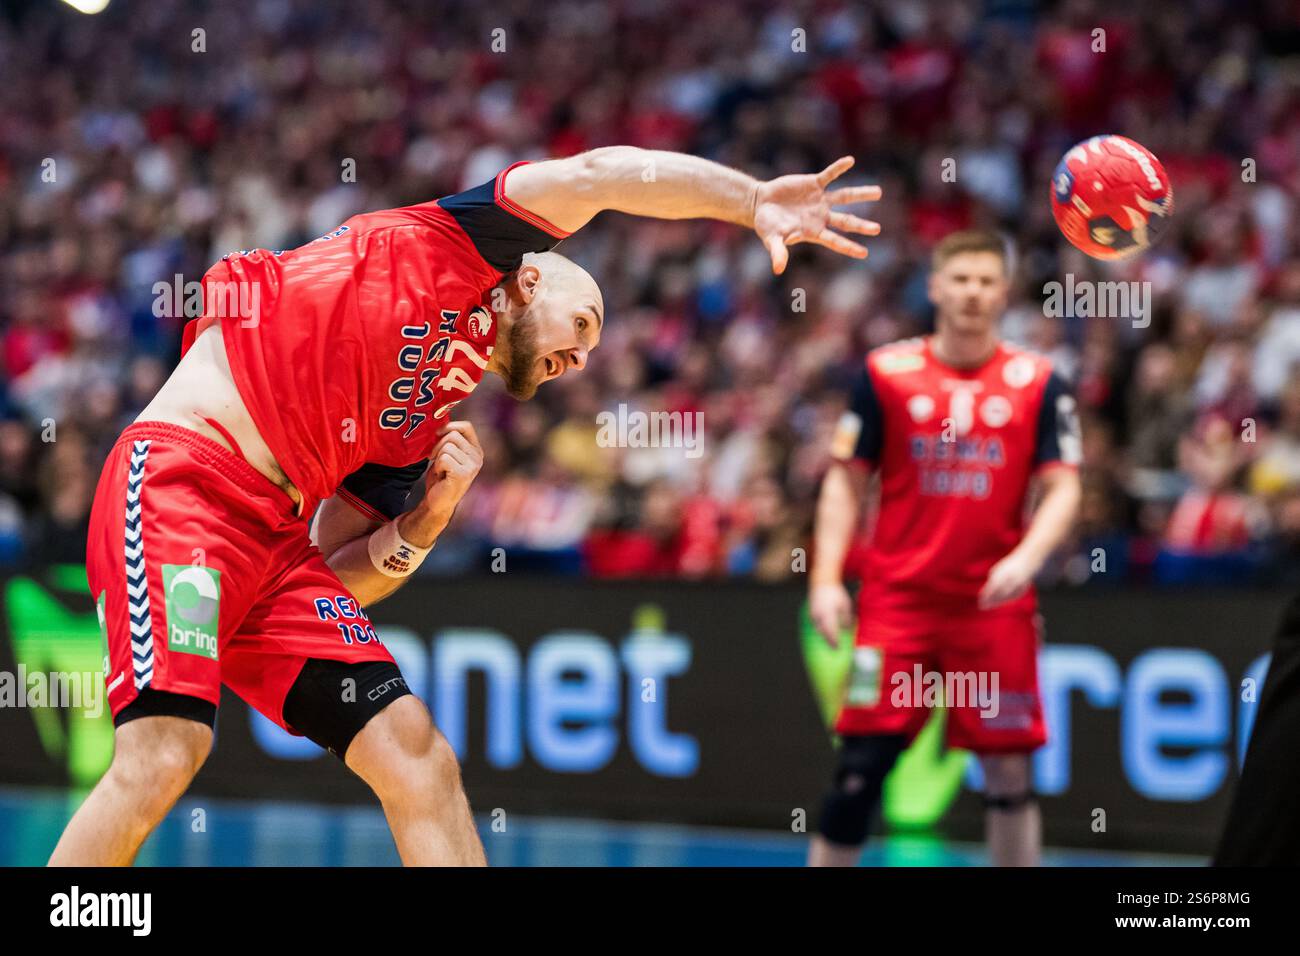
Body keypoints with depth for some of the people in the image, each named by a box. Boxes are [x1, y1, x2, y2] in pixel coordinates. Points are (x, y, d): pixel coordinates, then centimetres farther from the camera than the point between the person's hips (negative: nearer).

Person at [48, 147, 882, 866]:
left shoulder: (424, 432, 23)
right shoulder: (459, 247, 7)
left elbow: (340, 580, 18)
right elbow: (602, 175, -7)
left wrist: (430, 518, 4)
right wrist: (754, 199, -11)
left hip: (277, 536, 8)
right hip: (181, 473, -8)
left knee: (416, 758, 0)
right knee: (165, 755, -24)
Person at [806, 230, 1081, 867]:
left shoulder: (1037, 382, 3)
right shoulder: (886, 372, 2)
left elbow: (1062, 488, 0)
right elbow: (845, 480, 6)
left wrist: (1026, 558, -18)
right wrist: (826, 579, -4)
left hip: (995, 605, 1)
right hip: (898, 598, -1)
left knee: (1008, 769, 4)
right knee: (861, 766, -5)